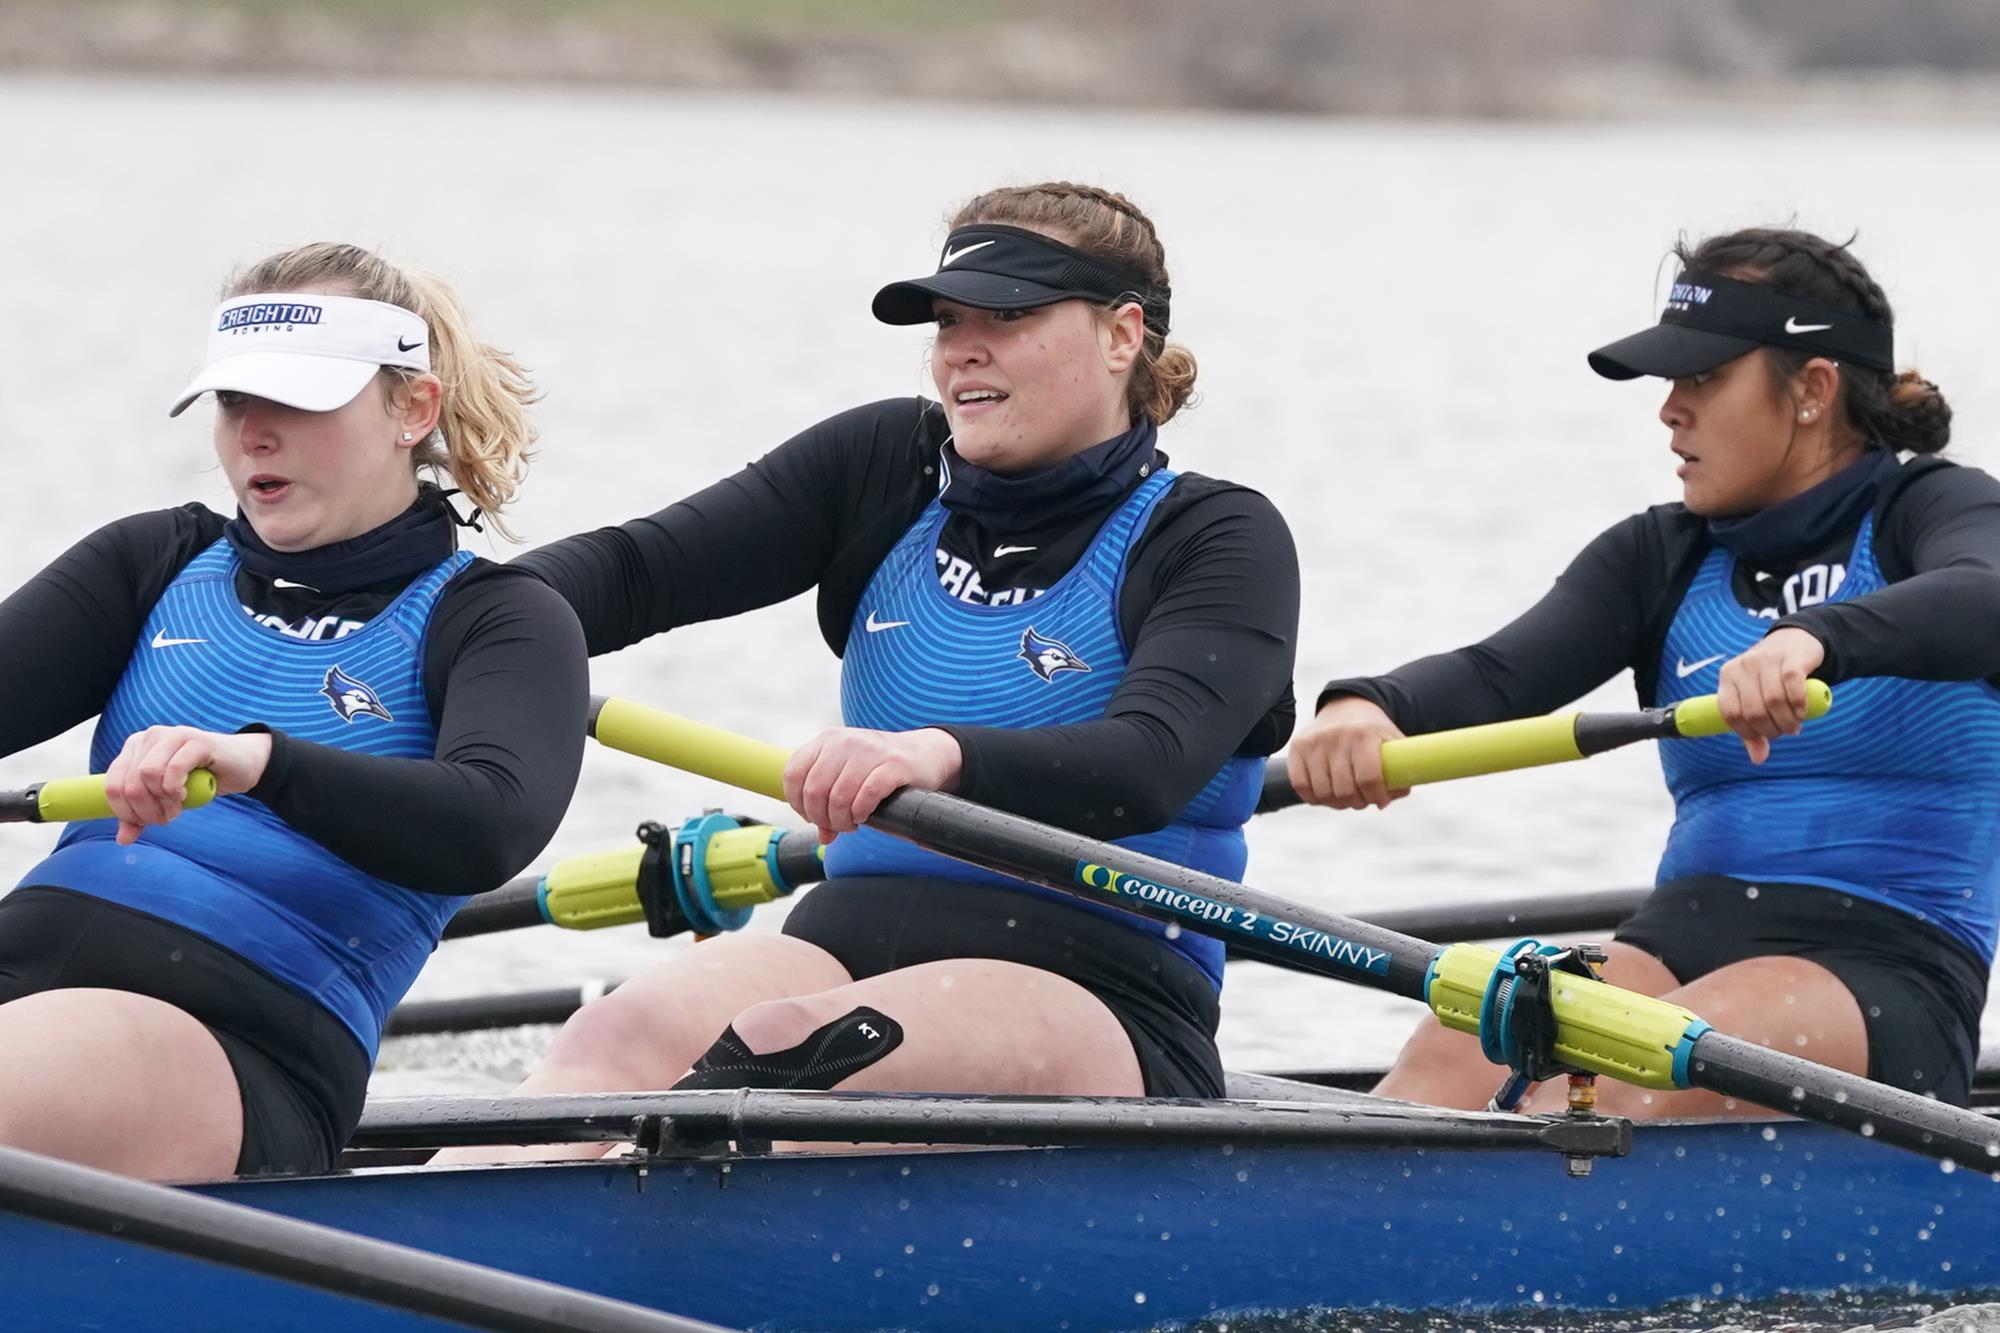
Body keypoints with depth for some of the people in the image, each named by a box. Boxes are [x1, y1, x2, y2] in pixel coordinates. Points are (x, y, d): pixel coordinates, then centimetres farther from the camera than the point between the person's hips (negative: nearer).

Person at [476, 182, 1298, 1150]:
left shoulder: (1217, 537, -1)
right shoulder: (889, 467, 15)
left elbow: (1151, 766, -20)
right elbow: (635, 569, 3)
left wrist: (944, 755, -40)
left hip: (1103, 1017, -4)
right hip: (849, 948, 4)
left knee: (780, 1041, -35)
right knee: (623, 1035, -30)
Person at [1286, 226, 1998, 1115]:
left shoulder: (1929, 509, 3)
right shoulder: (1662, 557, 17)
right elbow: (1499, 674, -1)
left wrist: (1819, 639, -43)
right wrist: (1372, 706, -24)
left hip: (1884, 969, -4)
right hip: (1684, 939, 4)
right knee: (1454, 1058, -28)